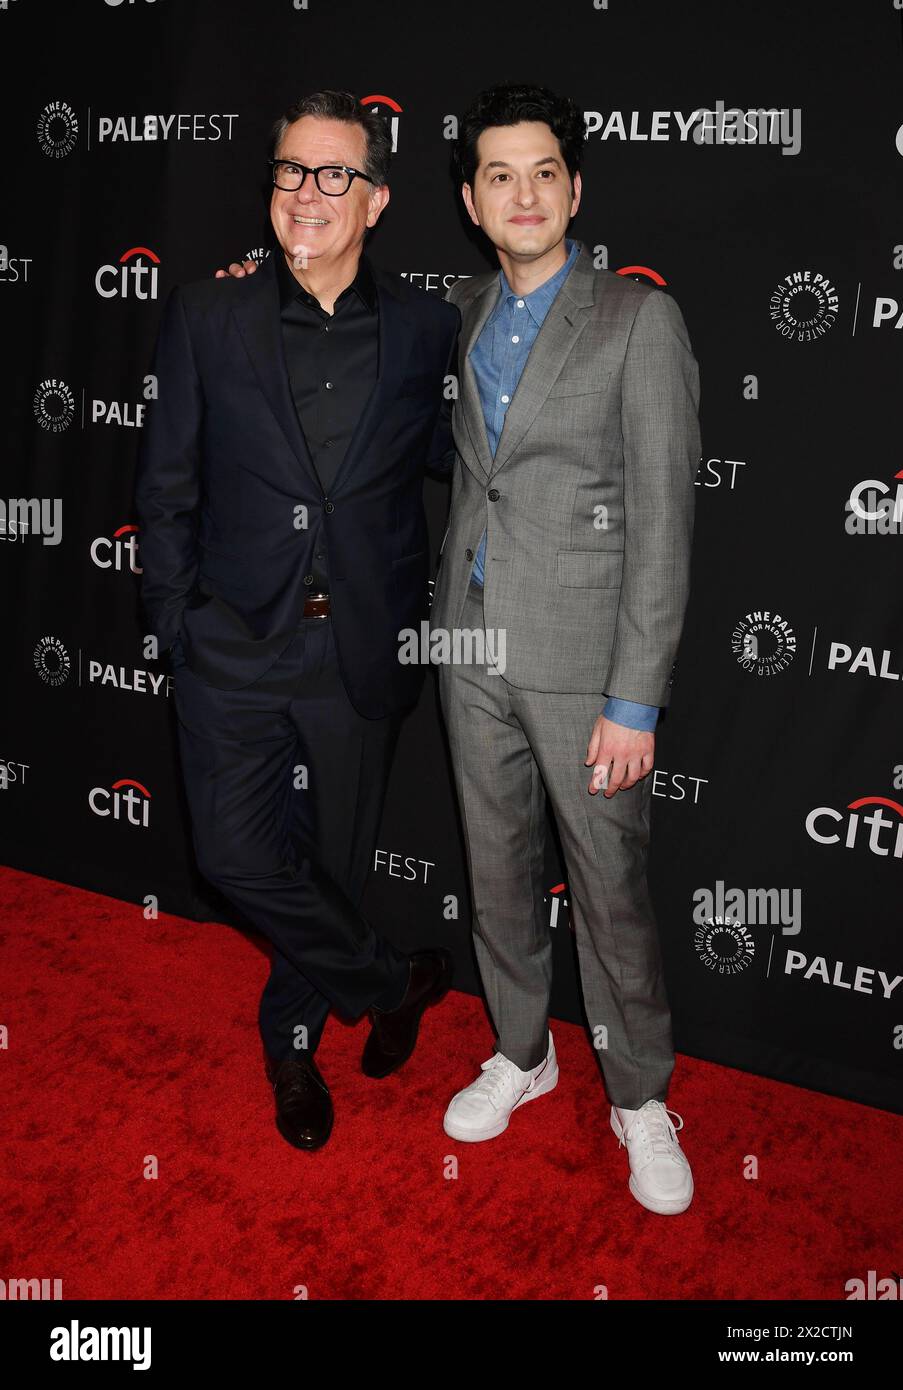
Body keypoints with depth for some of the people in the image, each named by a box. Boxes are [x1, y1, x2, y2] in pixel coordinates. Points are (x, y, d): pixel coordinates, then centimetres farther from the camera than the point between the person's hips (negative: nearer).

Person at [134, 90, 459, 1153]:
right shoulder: (206, 318, 1)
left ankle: (293, 1043, 39)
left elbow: (446, 456, 13)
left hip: (363, 651, 0)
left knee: (332, 861, 12)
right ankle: (397, 982, 24)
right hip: (236, 642, 0)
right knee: (239, 857, -3)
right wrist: (176, 625, 0)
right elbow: (166, 488, 3)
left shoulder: (423, 327, 2)